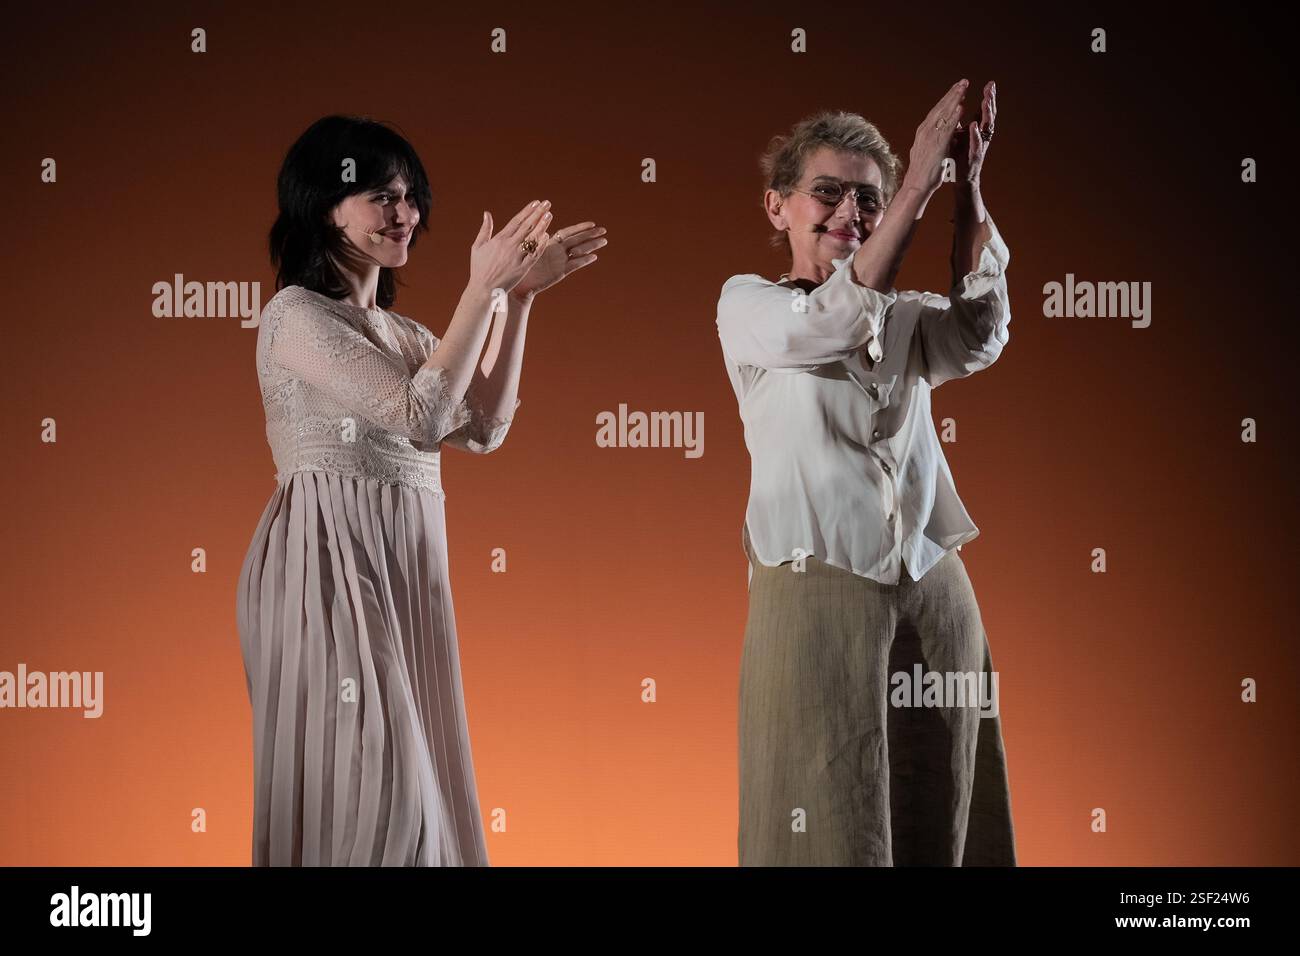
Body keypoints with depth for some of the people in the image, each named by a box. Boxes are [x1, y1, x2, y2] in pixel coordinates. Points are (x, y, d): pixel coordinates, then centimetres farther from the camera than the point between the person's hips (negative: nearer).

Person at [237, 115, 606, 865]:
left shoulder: (397, 331, 17)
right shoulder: (296, 317, -9)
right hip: (331, 566, -8)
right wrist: (482, 290, -15)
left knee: (411, 777, 9)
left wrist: (519, 298, 5)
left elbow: (482, 429, 8)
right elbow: (421, 418, -18)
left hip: (403, 570, 8)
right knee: (368, 778, -9)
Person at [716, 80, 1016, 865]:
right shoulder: (746, 305, 3)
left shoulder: (907, 316, 13)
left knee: (938, 820, 6)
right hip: (817, 593, -4)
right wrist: (922, 180, -21)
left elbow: (980, 337, -9)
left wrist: (969, 189, -21)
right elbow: (833, 323, -18)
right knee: (833, 825, -2)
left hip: (934, 593, 4)